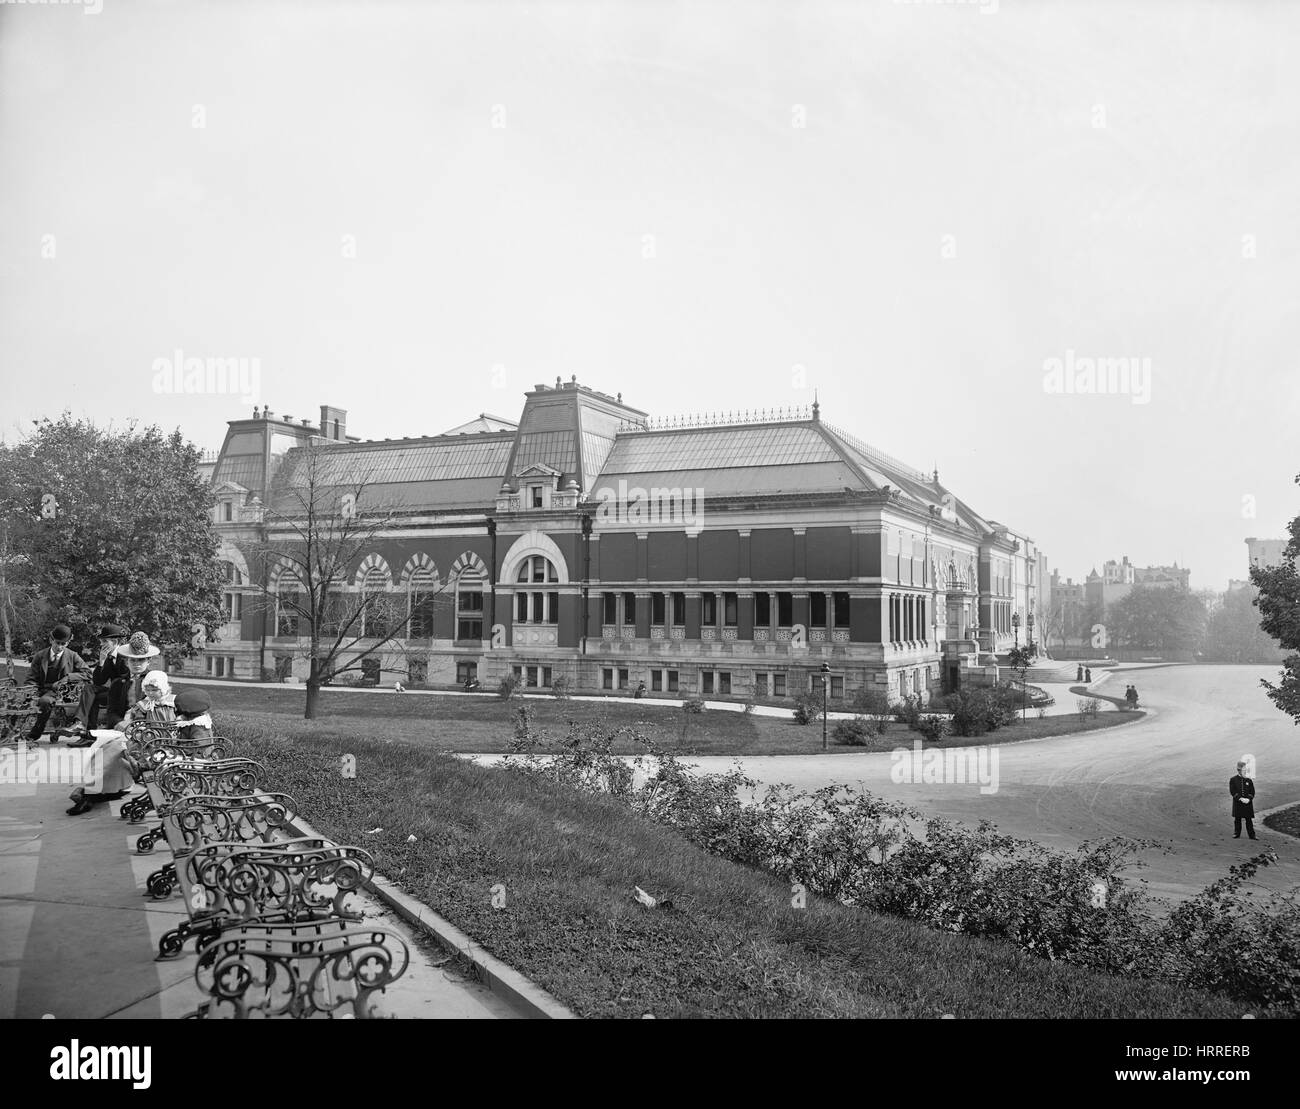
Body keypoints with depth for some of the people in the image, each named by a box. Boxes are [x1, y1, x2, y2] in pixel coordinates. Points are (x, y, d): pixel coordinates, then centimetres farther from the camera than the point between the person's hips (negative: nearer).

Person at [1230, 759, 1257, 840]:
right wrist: (1240, 798, -16)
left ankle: (1252, 835, 8)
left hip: (1248, 803, 1)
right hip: (1237, 803, -1)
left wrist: (1248, 799, -14)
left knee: (1249, 819, 2)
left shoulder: (1249, 780, 4)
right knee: (1237, 819, 7)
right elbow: (1232, 791, -6)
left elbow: (1252, 792, 3)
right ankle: (1237, 834, 18)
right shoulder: (1233, 779, -1)